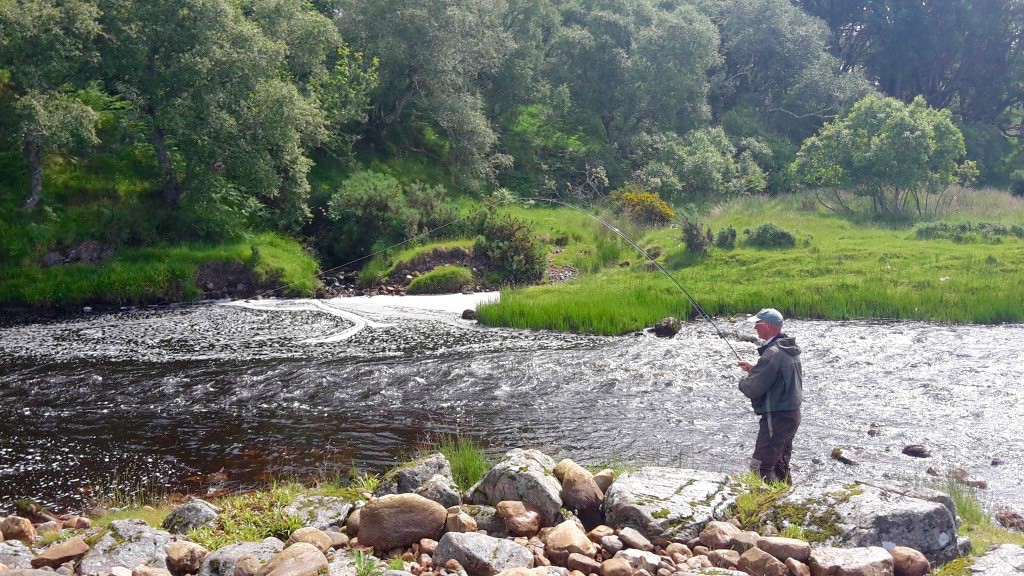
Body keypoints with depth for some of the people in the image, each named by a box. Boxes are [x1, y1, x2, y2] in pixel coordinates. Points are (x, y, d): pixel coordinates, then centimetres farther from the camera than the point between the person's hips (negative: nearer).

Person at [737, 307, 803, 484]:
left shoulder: (773, 353, -22)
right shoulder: (789, 349, 9)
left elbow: (753, 388, -23)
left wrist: (743, 381, -1)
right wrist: (754, 369, 13)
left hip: (777, 417, -10)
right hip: (792, 414, 10)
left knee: (759, 466, -7)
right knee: (780, 466, 20)